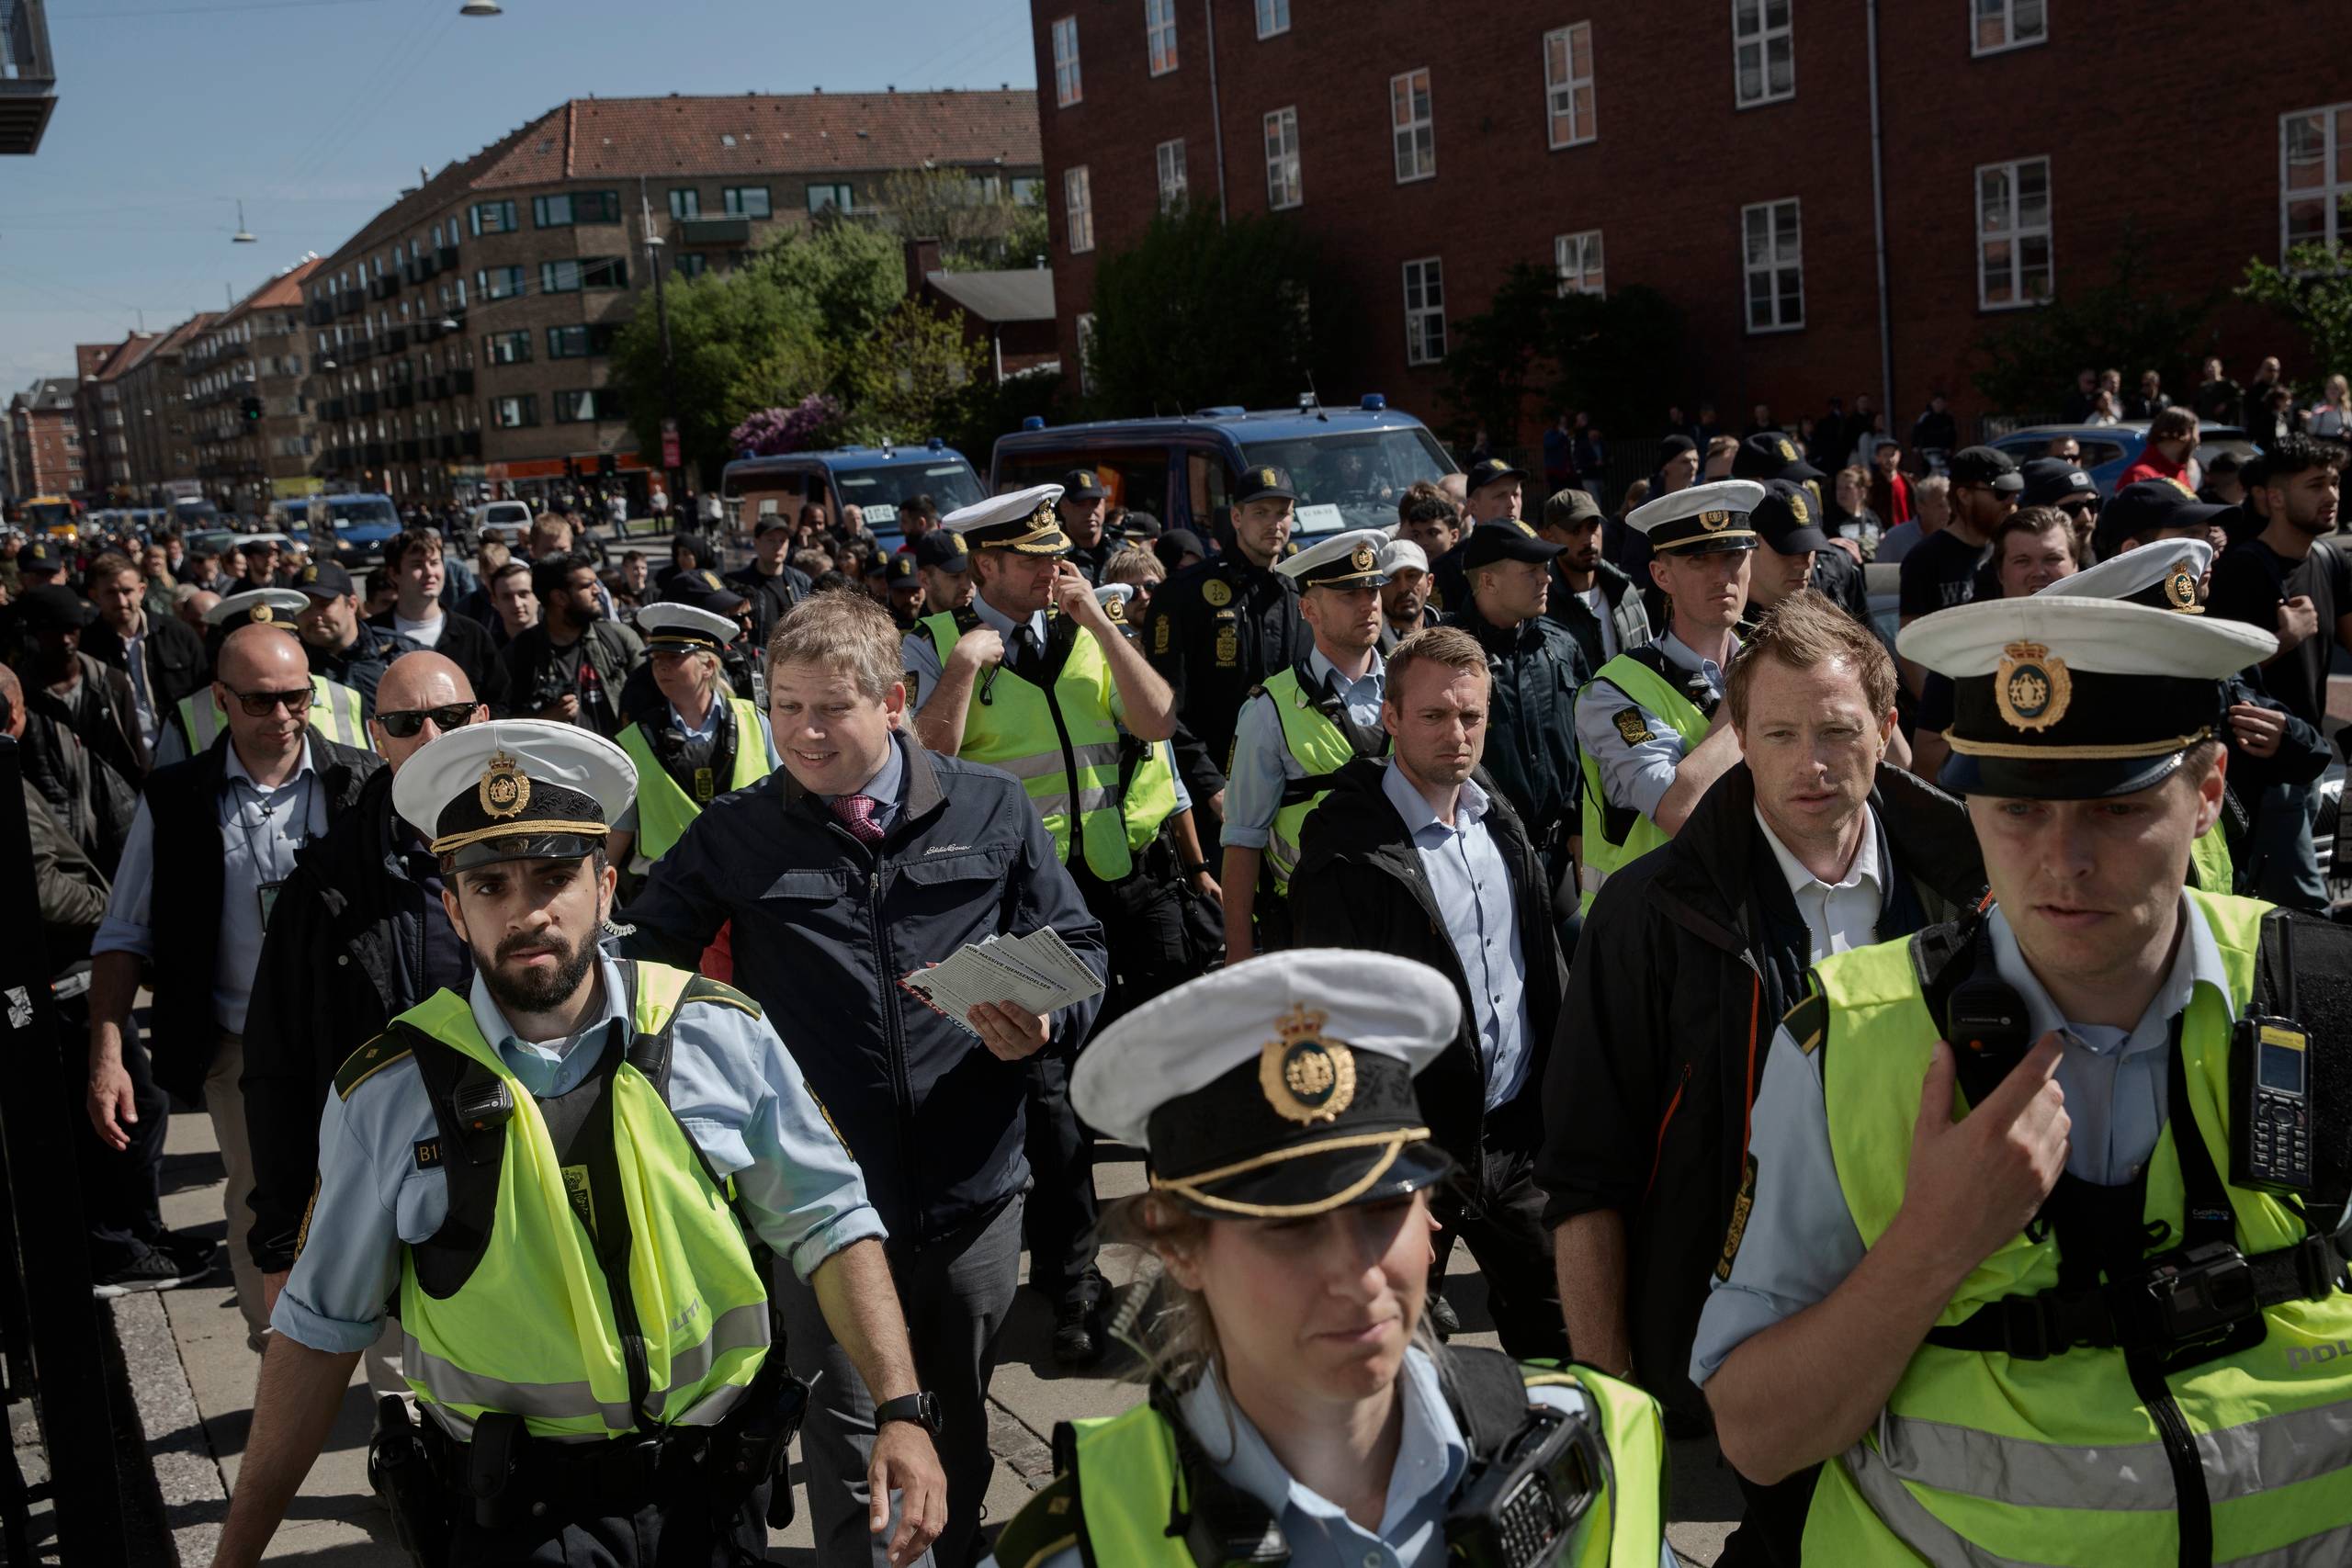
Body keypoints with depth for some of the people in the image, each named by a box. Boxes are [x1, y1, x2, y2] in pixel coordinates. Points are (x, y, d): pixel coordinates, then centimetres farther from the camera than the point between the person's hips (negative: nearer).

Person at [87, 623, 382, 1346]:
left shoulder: (362, 782, -4)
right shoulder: (175, 799, 1)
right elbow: (126, 934, 5)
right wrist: (108, 1054, -4)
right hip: (239, 1050, 2)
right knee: (260, 1214, 13)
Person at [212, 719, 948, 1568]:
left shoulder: (723, 1033, -7)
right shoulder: (388, 1093, -8)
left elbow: (828, 1225, -2)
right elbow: (320, 1330, 0)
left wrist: (902, 1411, -11)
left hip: (713, 1497, 2)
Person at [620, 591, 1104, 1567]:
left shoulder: (992, 812, 2)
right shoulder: (735, 837, 2)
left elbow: (1078, 950, 6)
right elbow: (641, 970, 8)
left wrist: (1043, 1027, -14)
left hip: (974, 1190, 1)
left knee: (958, 1436, 19)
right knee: (849, 1450, 8)